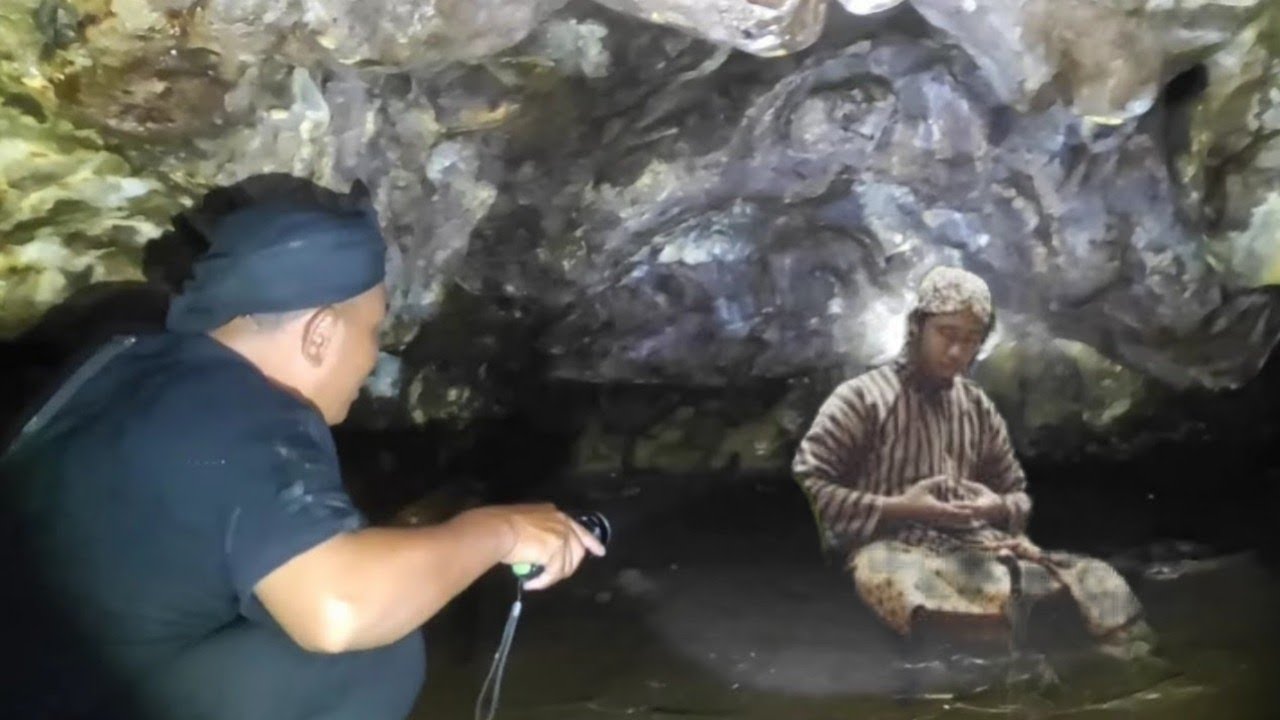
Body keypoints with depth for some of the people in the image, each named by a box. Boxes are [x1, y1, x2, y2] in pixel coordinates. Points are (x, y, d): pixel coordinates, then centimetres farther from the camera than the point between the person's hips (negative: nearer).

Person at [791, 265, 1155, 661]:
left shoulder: (980, 408, 19)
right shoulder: (862, 397, 2)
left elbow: (1018, 495, 27)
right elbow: (803, 487, -6)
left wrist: (997, 507, 1)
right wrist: (894, 508, -15)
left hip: (976, 545, 6)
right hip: (892, 547, -6)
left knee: (1097, 582, -18)